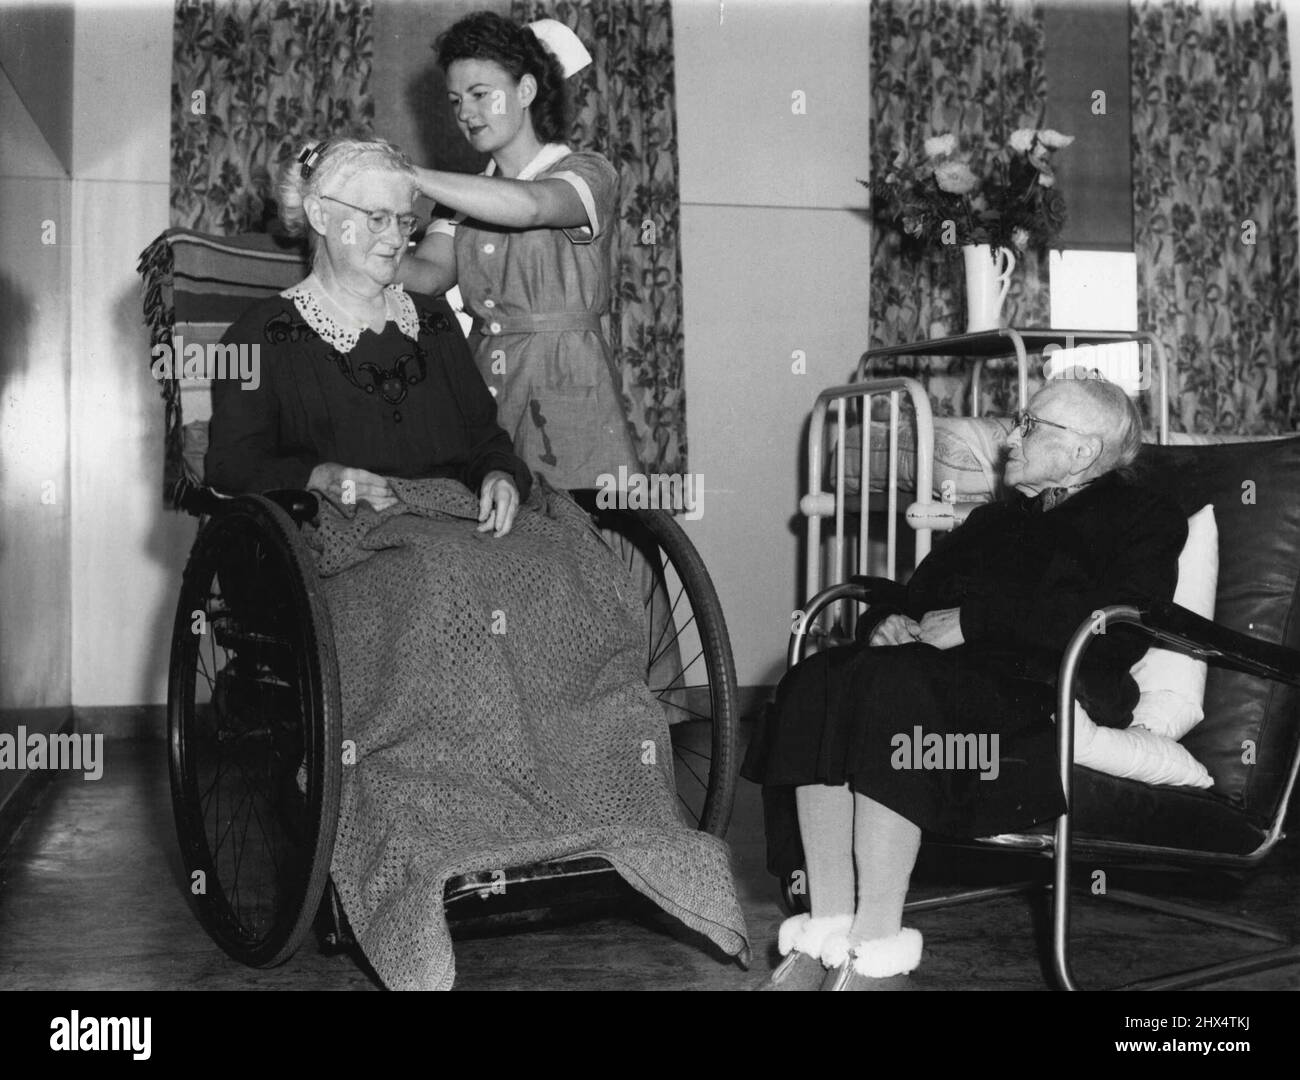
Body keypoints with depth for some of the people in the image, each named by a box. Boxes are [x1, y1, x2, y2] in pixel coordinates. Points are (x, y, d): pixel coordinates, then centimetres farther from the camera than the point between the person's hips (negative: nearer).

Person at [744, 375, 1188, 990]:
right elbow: (913, 596, 27)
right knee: (818, 682, -25)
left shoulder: (1141, 519, 11)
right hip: (958, 678, 6)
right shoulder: (992, 521, 33)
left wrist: (972, 621, -12)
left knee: (892, 684, -35)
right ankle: (828, 932, -28)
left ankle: (879, 950, -34)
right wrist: (889, 621, 1)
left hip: (1044, 702, -6)